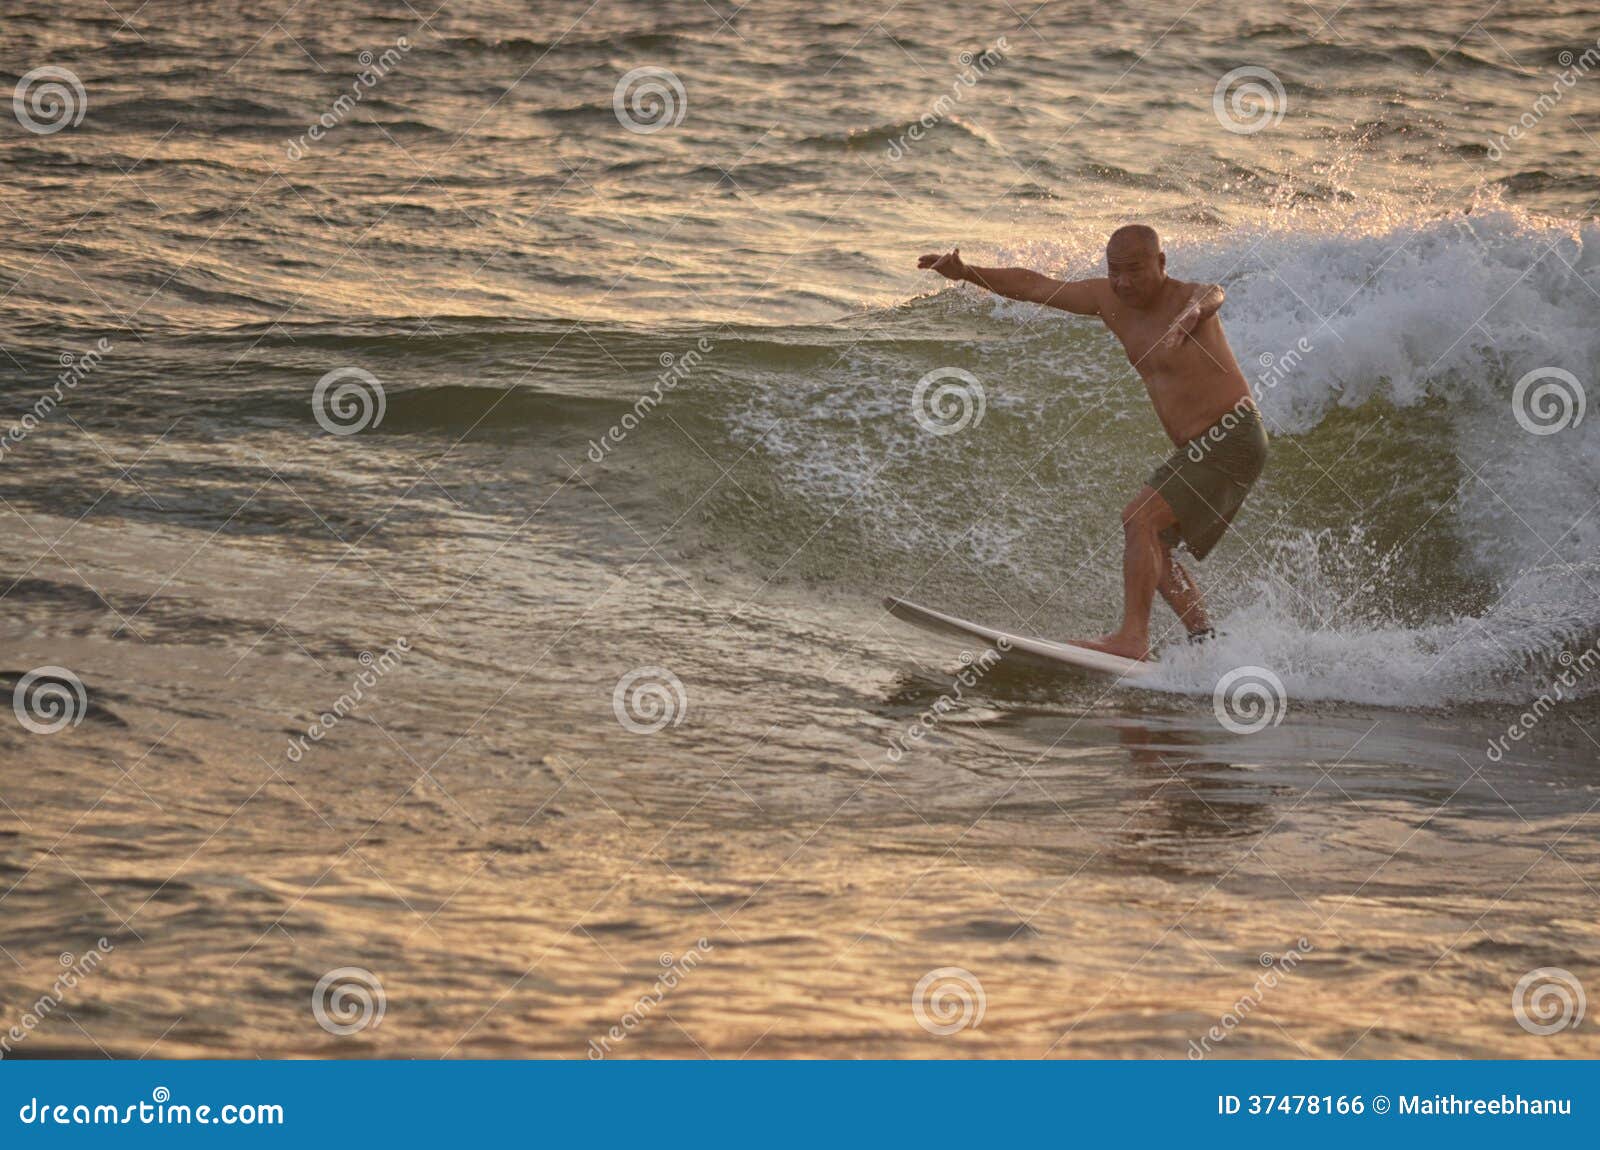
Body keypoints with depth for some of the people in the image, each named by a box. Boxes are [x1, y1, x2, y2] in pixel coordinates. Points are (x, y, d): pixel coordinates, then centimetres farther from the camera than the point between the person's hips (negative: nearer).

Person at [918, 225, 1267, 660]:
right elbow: (1035, 286, 11)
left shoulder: (1186, 298, -18)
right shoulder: (1111, 298, 5)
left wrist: (1194, 311, -67)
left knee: (1140, 518, -20)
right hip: (1201, 448, 10)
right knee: (1152, 546, 10)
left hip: (1234, 440, -10)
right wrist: (967, 274, 0)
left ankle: (1132, 637, -24)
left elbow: (1212, 295, -43)